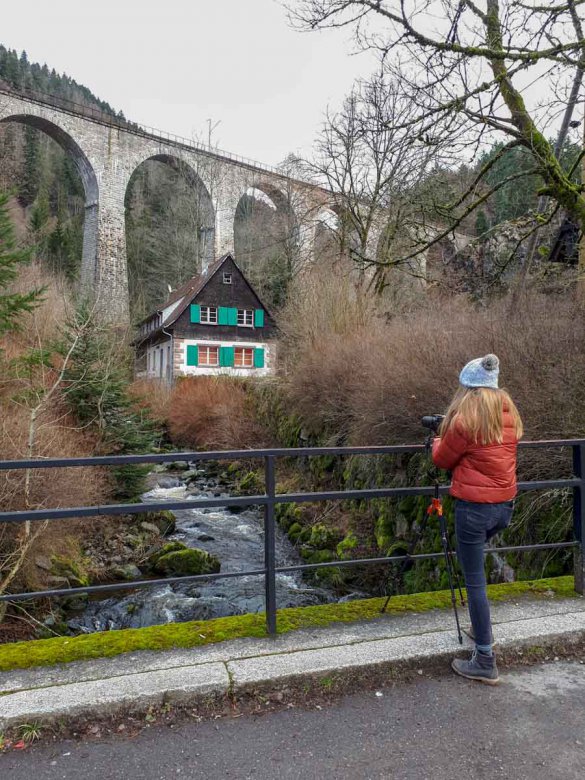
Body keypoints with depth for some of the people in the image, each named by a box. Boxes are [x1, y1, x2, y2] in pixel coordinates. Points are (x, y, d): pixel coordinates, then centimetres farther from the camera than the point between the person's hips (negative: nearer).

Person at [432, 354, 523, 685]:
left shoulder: (464, 419, -15)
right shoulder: (510, 414, 5)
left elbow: (442, 460, -1)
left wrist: (438, 443, 19)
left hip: (474, 506, -8)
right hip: (506, 505, 8)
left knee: (475, 581, 1)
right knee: (476, 566, 29)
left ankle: (486, 663, 8)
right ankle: (482, 629, 38)